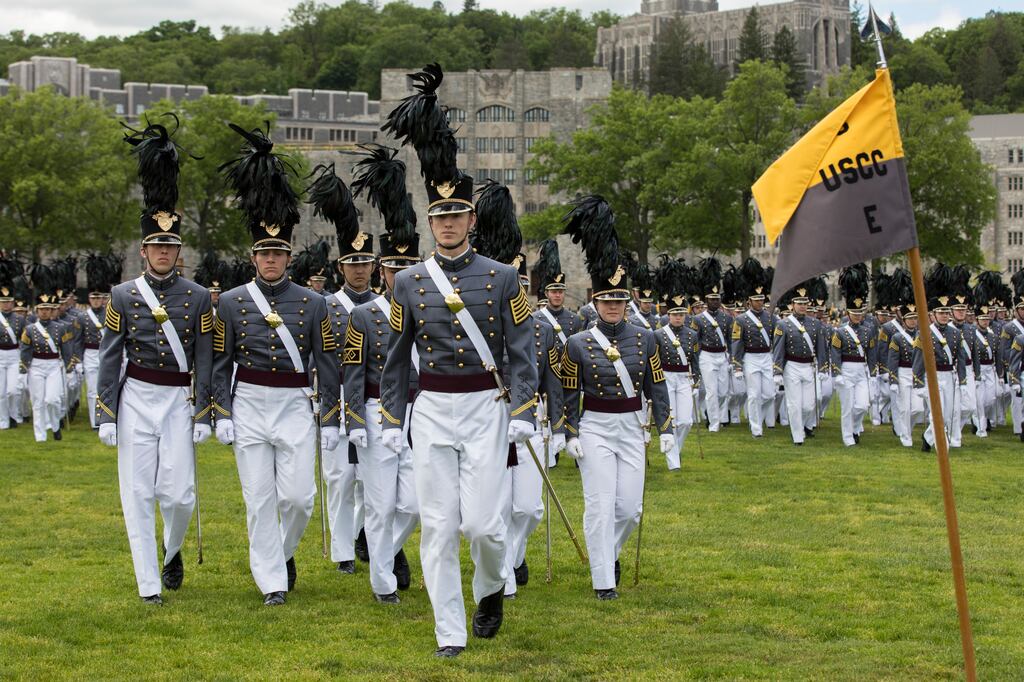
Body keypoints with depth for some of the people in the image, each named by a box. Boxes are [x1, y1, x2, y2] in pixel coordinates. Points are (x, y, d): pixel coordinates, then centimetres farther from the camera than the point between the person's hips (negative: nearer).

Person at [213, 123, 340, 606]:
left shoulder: (312, 304, 2)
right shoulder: (231, 303, 3)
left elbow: (326, 365, 3)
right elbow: (220, 361, 5)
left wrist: (330, 421, 0)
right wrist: (223, 415, -2)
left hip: (296, 407, 0)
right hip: (249, 406, 0)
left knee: (299, 496, -2)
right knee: (260, 499, 0)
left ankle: (284, 552, 27)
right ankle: (272, 581, 8)